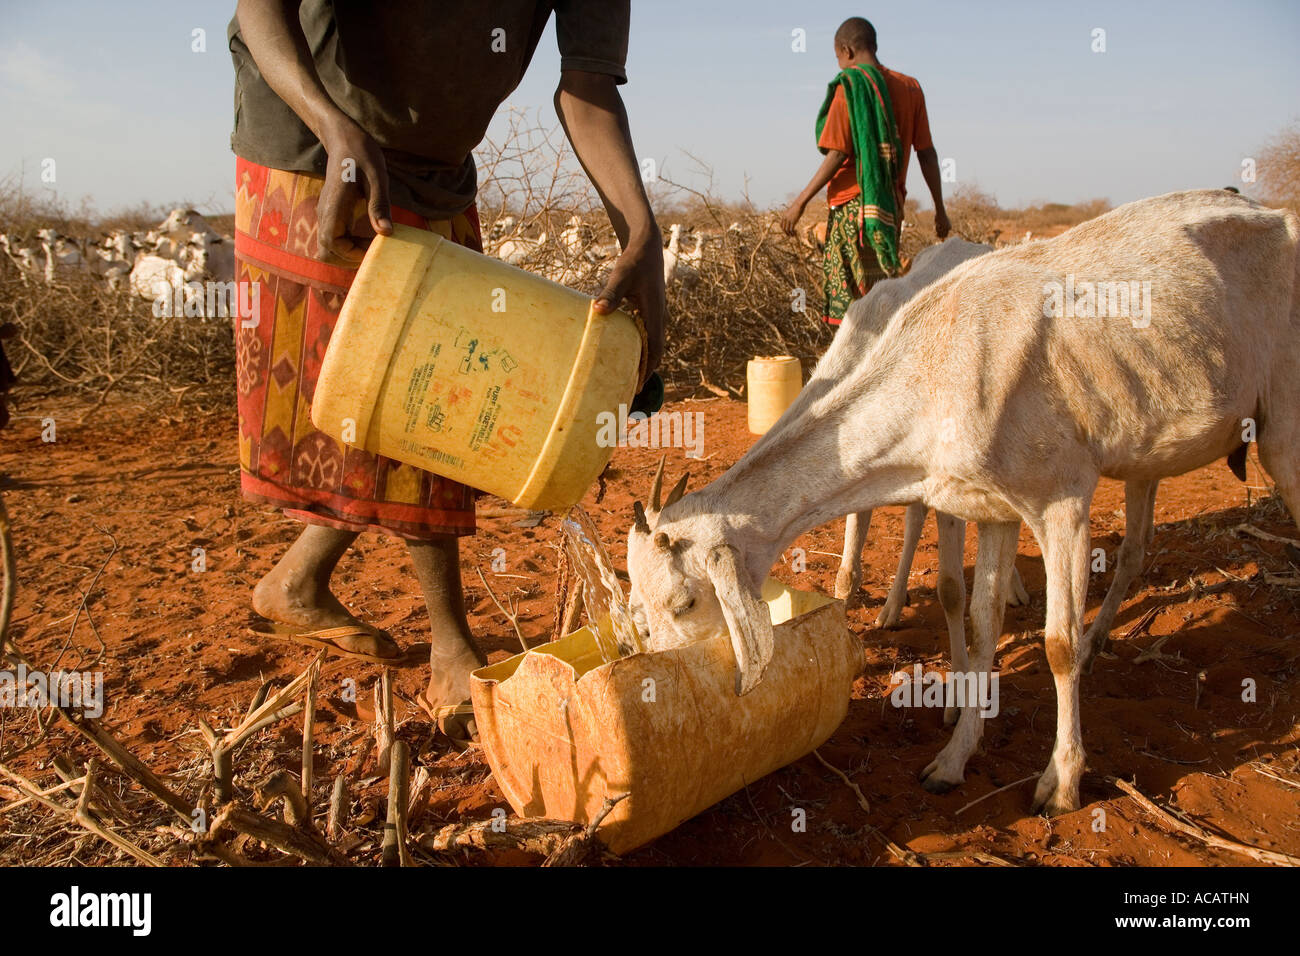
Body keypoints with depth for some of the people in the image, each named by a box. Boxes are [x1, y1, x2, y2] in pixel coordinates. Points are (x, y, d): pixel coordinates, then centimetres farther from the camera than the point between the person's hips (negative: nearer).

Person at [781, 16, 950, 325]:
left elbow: (838, 155, -14)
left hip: (853, 204, -6)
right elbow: (927, 153, 9)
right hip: (892, 205, 7)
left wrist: (801, 201, -9)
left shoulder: (849, 86, -7)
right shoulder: (910, 88, 10)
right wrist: (940, 209, 14)